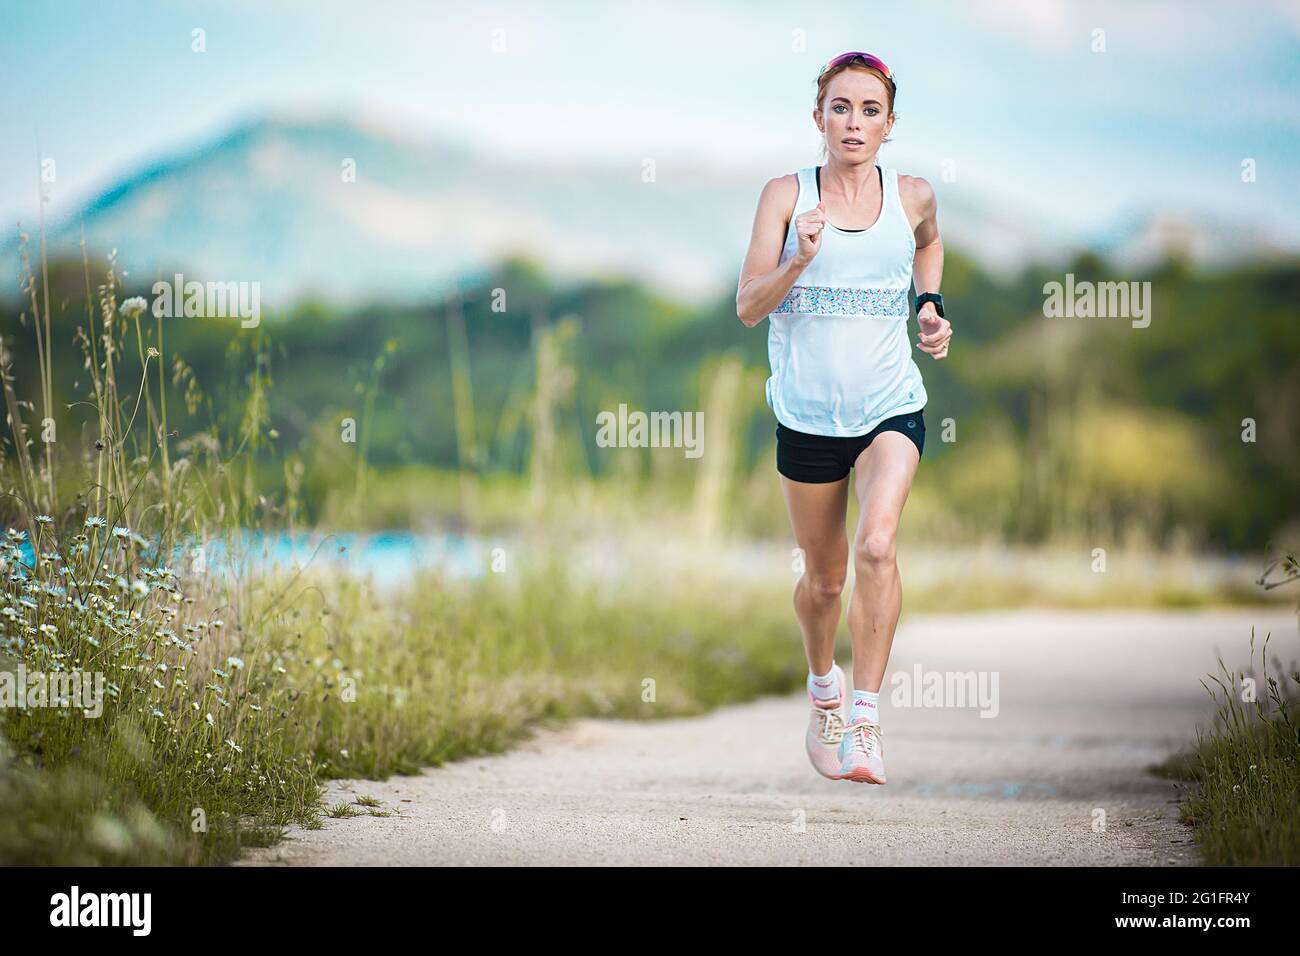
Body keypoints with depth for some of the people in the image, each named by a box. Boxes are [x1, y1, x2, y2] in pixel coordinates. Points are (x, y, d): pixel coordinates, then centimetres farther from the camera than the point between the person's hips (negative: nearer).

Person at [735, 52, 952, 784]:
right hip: (808, 415, 0)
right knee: (824, 577, 12)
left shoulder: (913, 197, 1)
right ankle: (824, 686, 42)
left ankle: (867, 717, -20)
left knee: (877, 546, -24)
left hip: (892, 409, 0)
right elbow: (748, 307, -9)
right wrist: (799, 261, -25)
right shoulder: (786, 195, -4)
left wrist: (931, 305, 11)